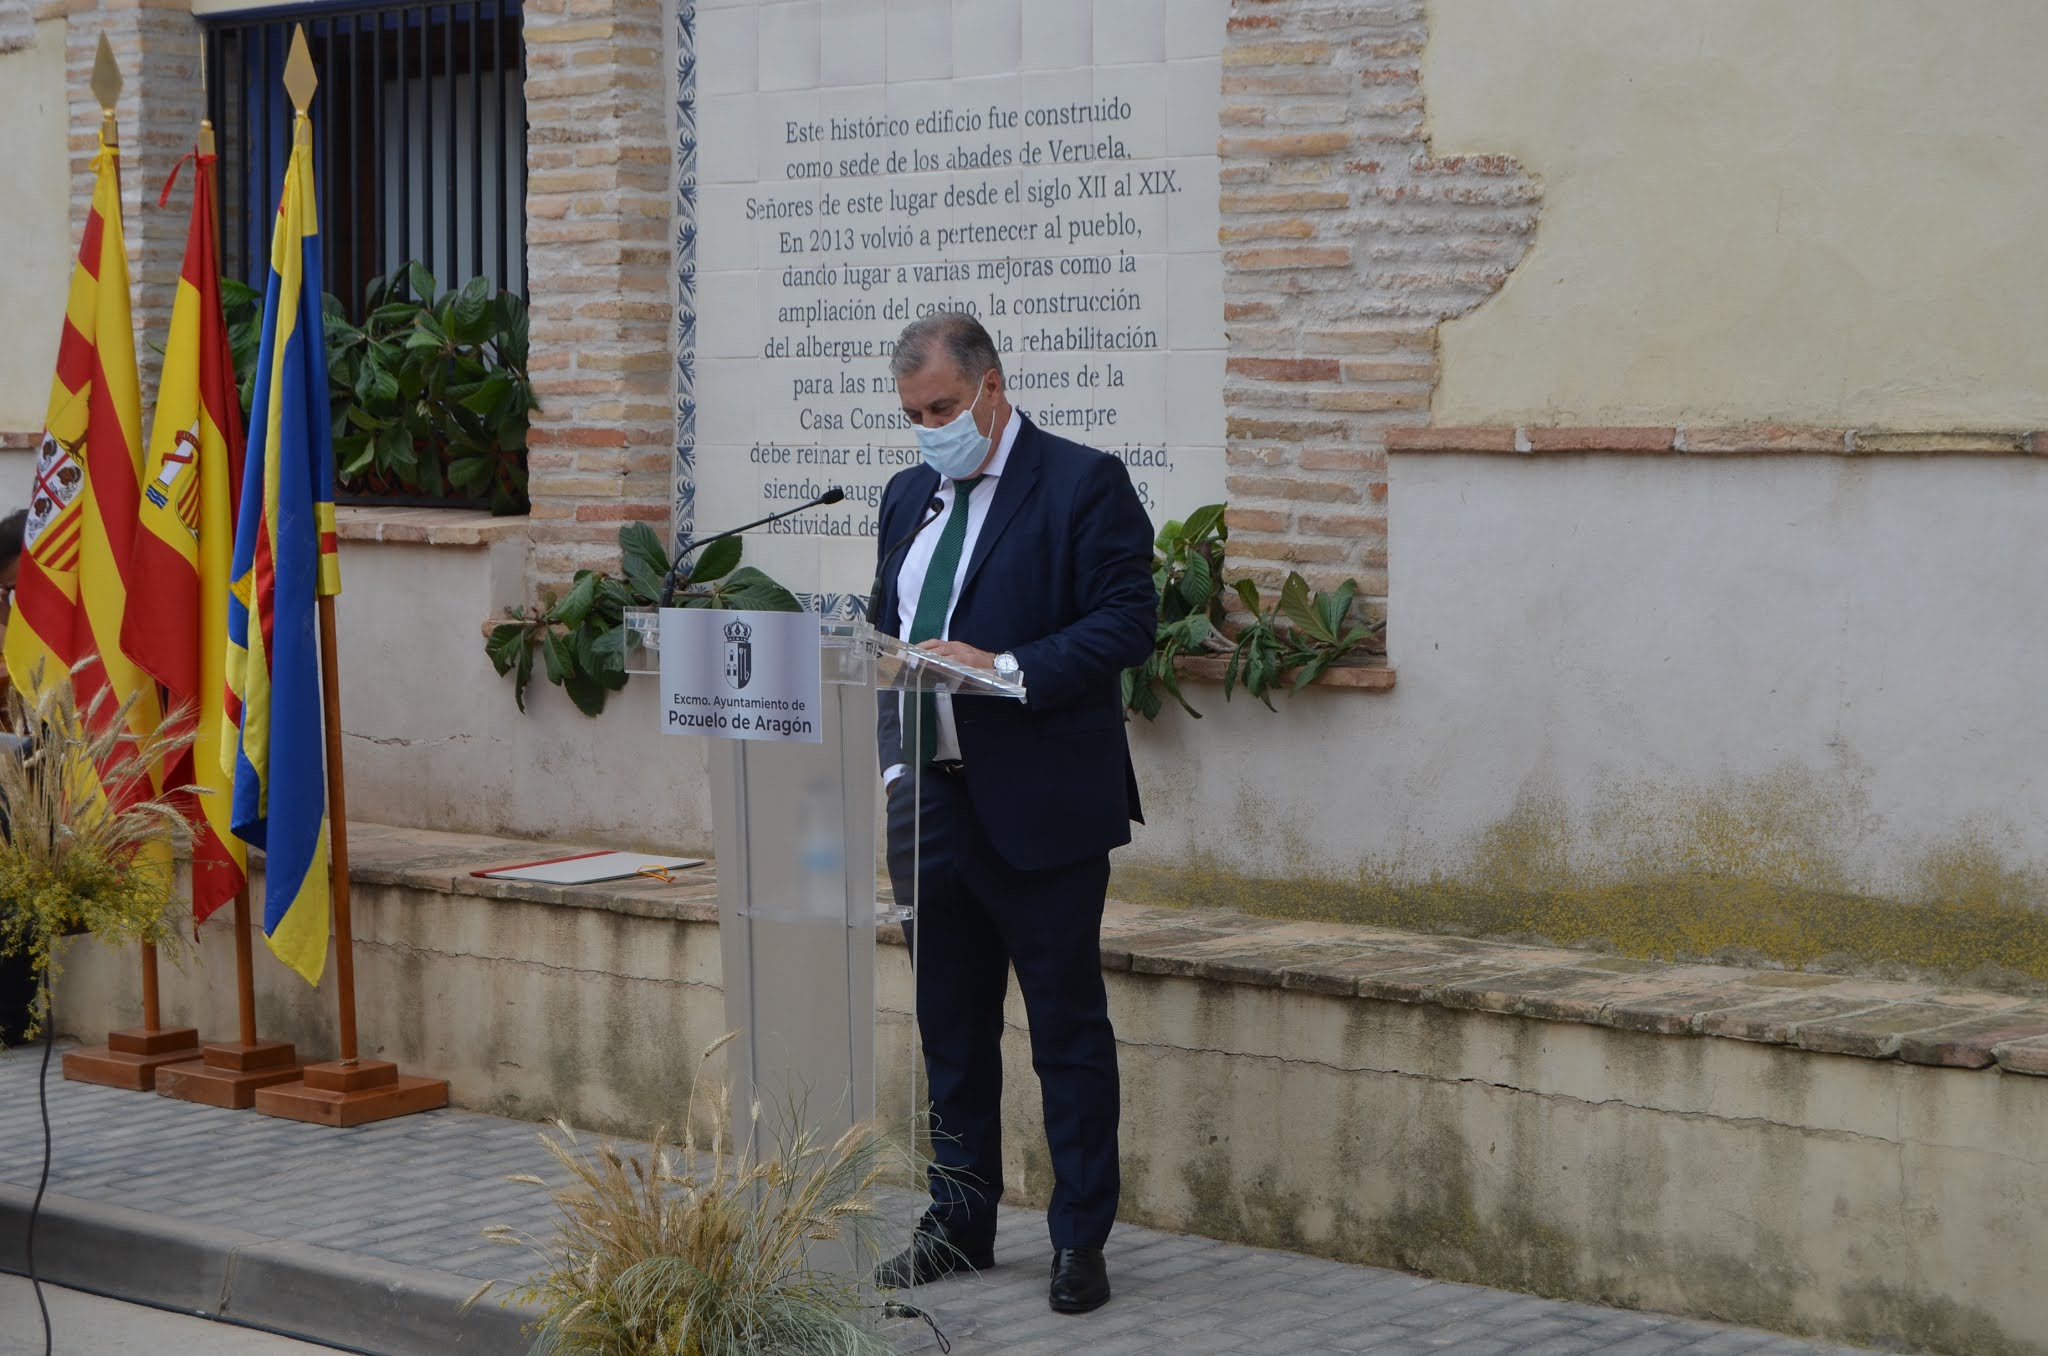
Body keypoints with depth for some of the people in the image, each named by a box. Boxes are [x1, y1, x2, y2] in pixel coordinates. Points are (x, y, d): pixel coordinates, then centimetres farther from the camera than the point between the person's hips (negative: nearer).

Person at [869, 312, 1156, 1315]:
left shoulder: (1082, 484, -6)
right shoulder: (909, 497, 16)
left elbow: (1126, 623, -13)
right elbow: (886, 632, 18)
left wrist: (1006, 668, -23)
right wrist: (893, 763, 6)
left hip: (1040, 807, -7)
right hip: (934, 801, 7)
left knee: (1068, 1026, 0)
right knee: (950, 1021, 14)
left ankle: (1080, 1240, 7)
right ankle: (959, 1222, 25)